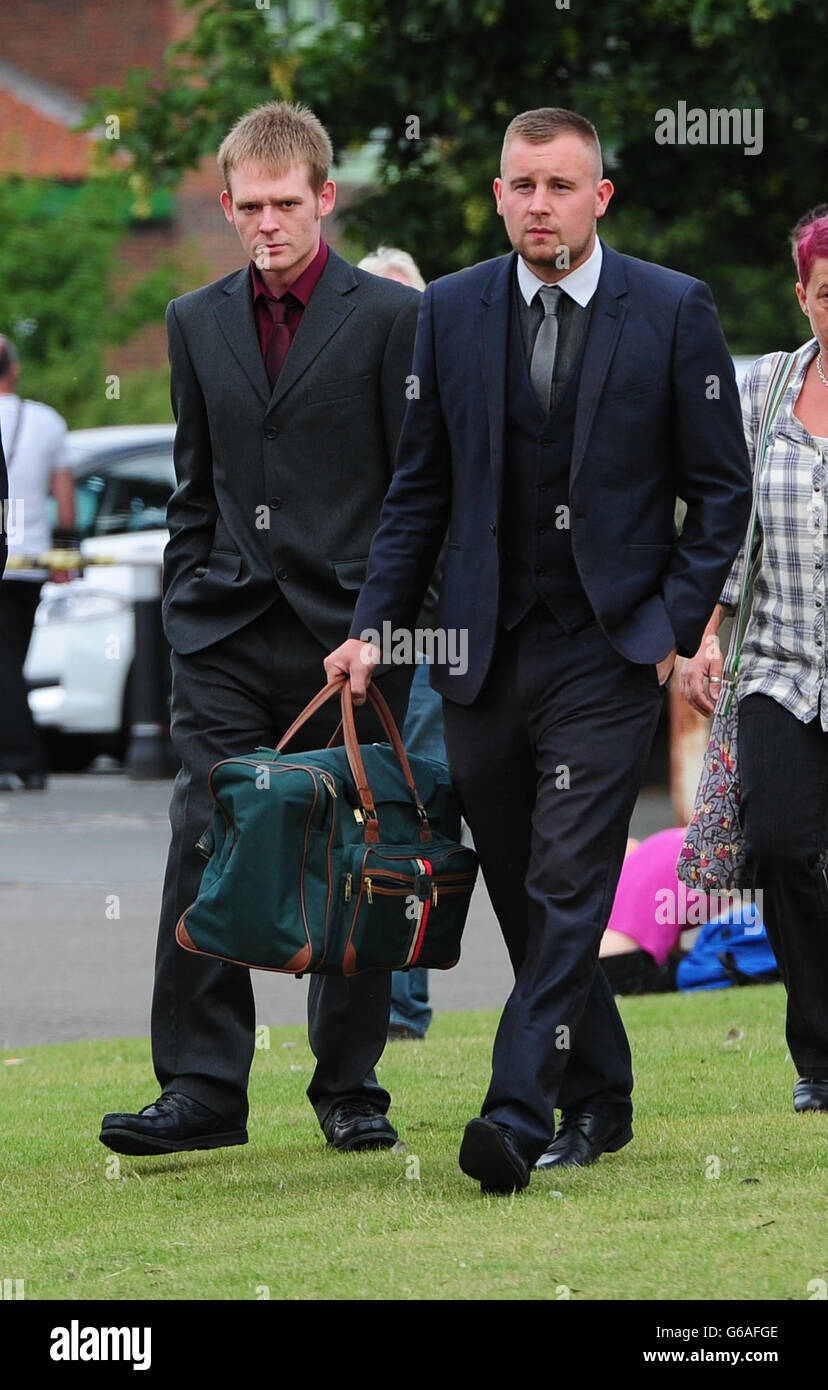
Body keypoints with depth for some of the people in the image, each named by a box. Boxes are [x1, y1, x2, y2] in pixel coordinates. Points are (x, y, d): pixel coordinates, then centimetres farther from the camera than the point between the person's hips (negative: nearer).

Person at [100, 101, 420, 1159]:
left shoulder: (391, 319, -2)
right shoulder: (198, 322, 12)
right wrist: (186, 609, 10)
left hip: (351, 633, -3)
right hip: (226, 639, 3)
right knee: (204, 856, -6)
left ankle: (349, 1089, 12)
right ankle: (201, 1090, -5)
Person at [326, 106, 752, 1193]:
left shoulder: (675, 311, -1)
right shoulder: (452, 311, 7)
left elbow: (720, 488, 3)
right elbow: (419, 490, 12)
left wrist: (676, 626, -5)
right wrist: (374, 626, 3)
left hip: (608, 652, -4)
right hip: (484, 647, 4)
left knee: (568, 887, -13)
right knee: (522, 894, 8)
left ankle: (518, 1112, -19)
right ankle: (597, 1101, 22)